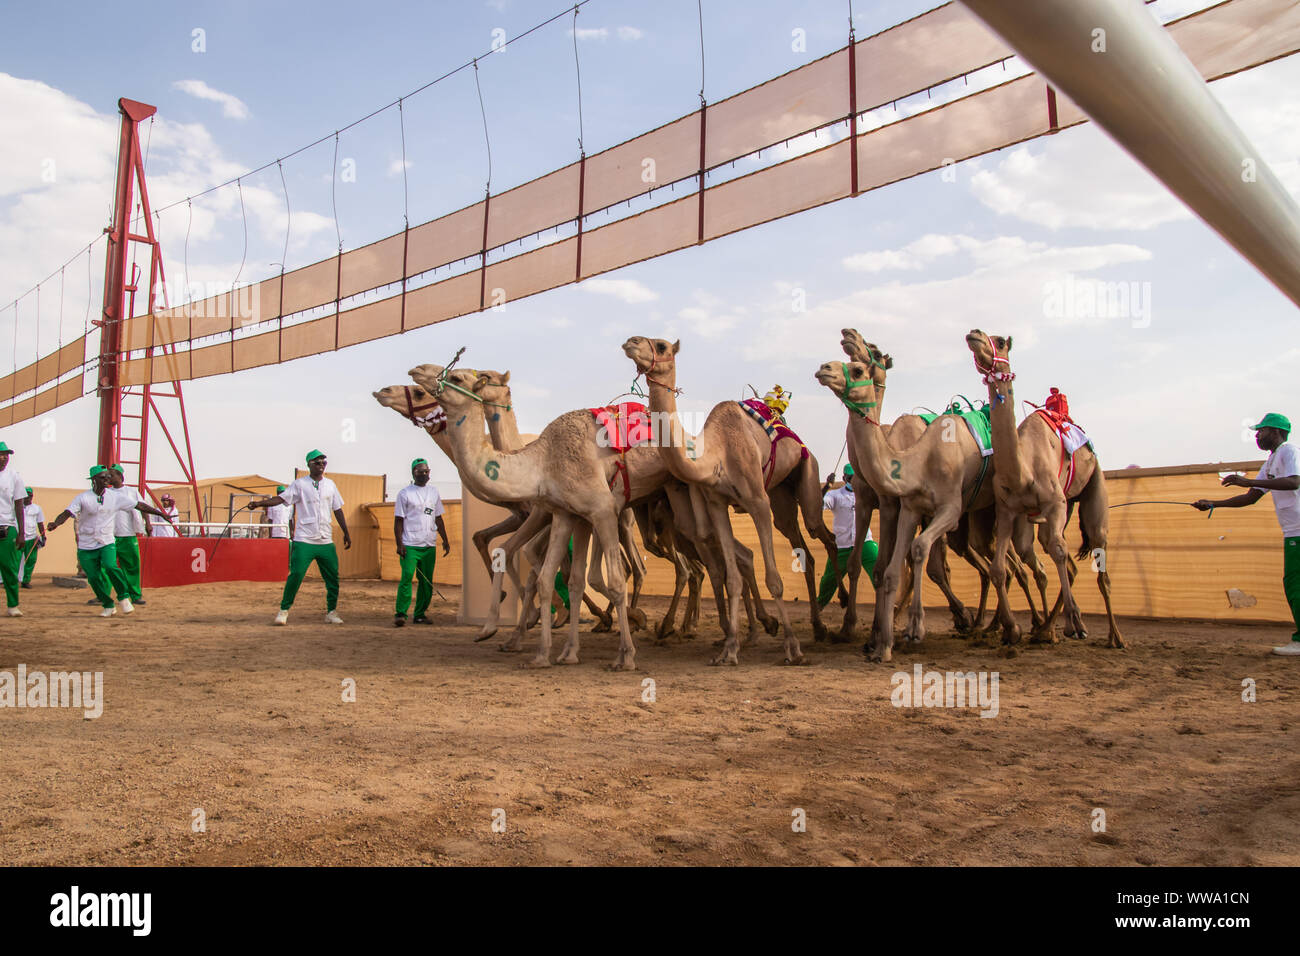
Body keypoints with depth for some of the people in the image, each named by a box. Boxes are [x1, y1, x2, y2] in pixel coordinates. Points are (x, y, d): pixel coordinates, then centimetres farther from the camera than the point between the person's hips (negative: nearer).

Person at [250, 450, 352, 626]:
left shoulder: (330, 485, 12)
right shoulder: (299, 484, 1)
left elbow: (337, 509, 17)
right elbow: (282, 498, -11)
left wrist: (346, 532, 15)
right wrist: (259, 503, -25)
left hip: (326, 541, 4)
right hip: (304, 540, -4)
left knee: (333, 577, 3)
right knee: (295, 574, -10)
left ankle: (331, 612, 15)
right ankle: (284, 610, 4)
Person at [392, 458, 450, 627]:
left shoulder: (433, 492, 14)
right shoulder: (404, 493, 0)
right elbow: (398, 520, -3)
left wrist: (445, 540, 14)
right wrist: (399, 544, -11)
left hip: (430, 545, 5)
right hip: (410, 545, -5)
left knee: (427, 582, 7)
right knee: (406, 578, -13)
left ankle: (420, 614, 15)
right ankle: (400, 613, -9)